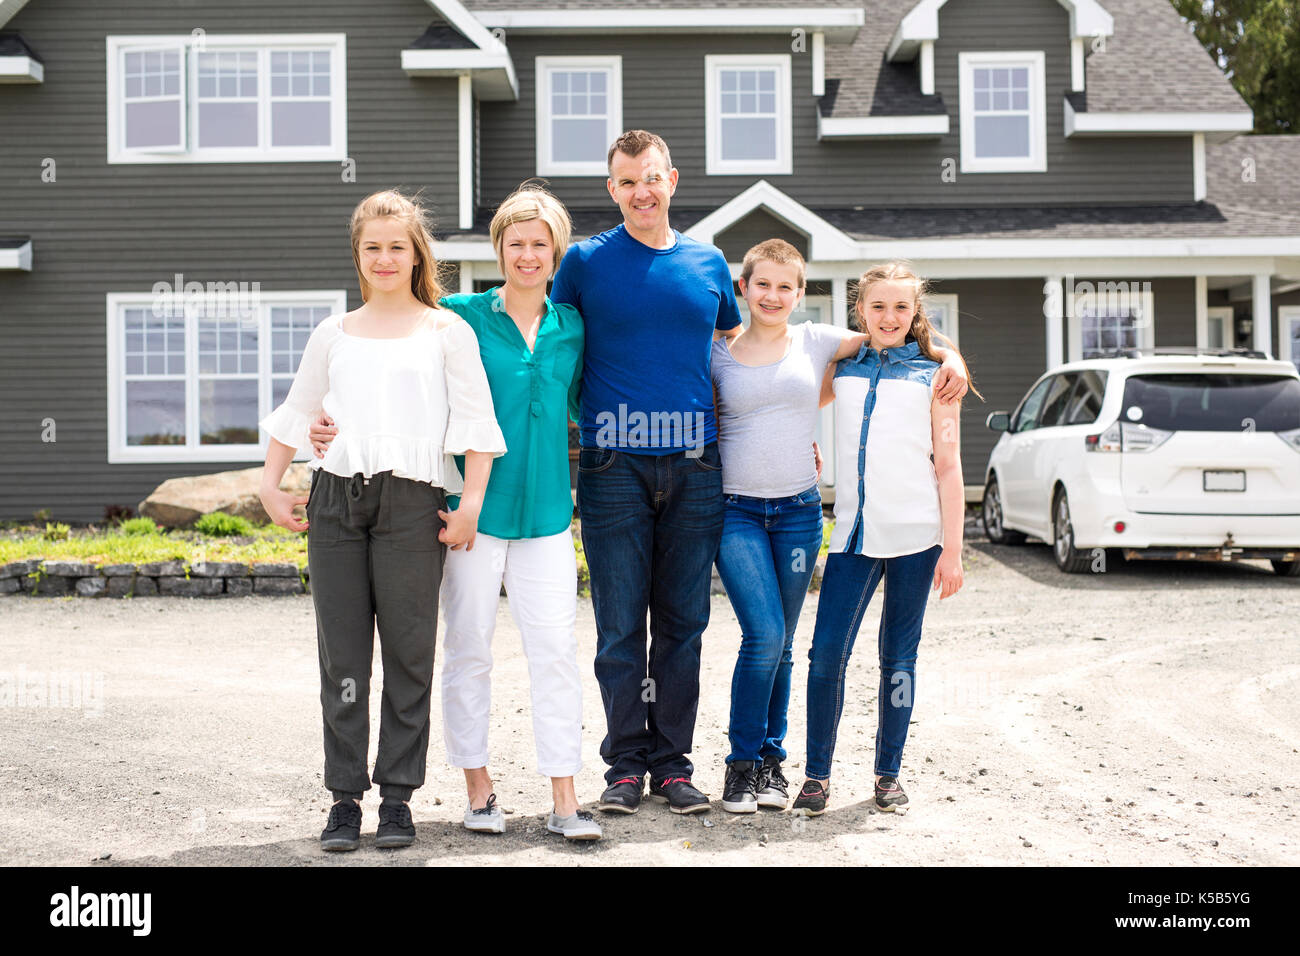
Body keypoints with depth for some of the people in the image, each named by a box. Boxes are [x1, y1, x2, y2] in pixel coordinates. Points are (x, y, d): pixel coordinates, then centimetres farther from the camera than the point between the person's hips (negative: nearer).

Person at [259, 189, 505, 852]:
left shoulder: (446, 331, 6)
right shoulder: (334, 335, 15)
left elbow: (474, 421, 1)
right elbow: (297, 414, 23)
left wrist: (472, 501, -7)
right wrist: (271, 484, 14)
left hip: (413, 501, -2)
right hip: (336, 498, 3)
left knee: (408, 654, -1)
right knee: (341, 655, 3)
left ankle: (397, 796, 8)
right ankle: (345, 796, 9)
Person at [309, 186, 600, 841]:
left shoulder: (570, 327, 11)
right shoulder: (462, 317, 1)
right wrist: (337, 427, -9)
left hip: (545, 513, 2)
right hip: (473, 507, -2)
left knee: (556, 649, -2)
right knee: (469, 649, 4)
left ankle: (564, 800, 3)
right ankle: (478, 789, 17)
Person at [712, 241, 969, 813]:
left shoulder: (816, 342, 6)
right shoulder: (719, 354, 4)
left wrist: (952, 358, -2)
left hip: (798, 511, 2)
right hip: (736, 512, -2)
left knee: (780, 643, 8)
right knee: (764, 636, -14)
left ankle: (771, 757, 21)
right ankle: (742, 762, 0)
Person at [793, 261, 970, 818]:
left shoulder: (932, 376, 5)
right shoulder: (842, 369, 11)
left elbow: (949, 467, 3)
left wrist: (952, 550, -2)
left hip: (916, 534, -1)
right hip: (853, 532, 2)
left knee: (899, 658, 6)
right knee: (827, 654, -6)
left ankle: (888, 775, 17)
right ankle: (817, 775, 5)